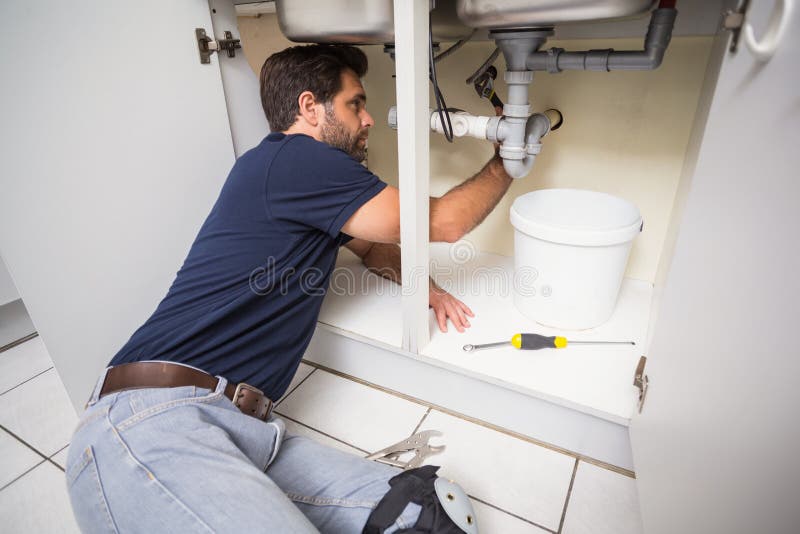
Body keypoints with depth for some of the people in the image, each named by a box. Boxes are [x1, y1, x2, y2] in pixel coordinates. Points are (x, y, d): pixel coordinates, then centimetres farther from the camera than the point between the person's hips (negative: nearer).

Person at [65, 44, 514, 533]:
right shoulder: (295, 158, -10)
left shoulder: (308, 184, 18)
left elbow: (373, 245, 32)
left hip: (242, 426, 8)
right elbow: (441, 223, -5)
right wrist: (504, 167, 13)